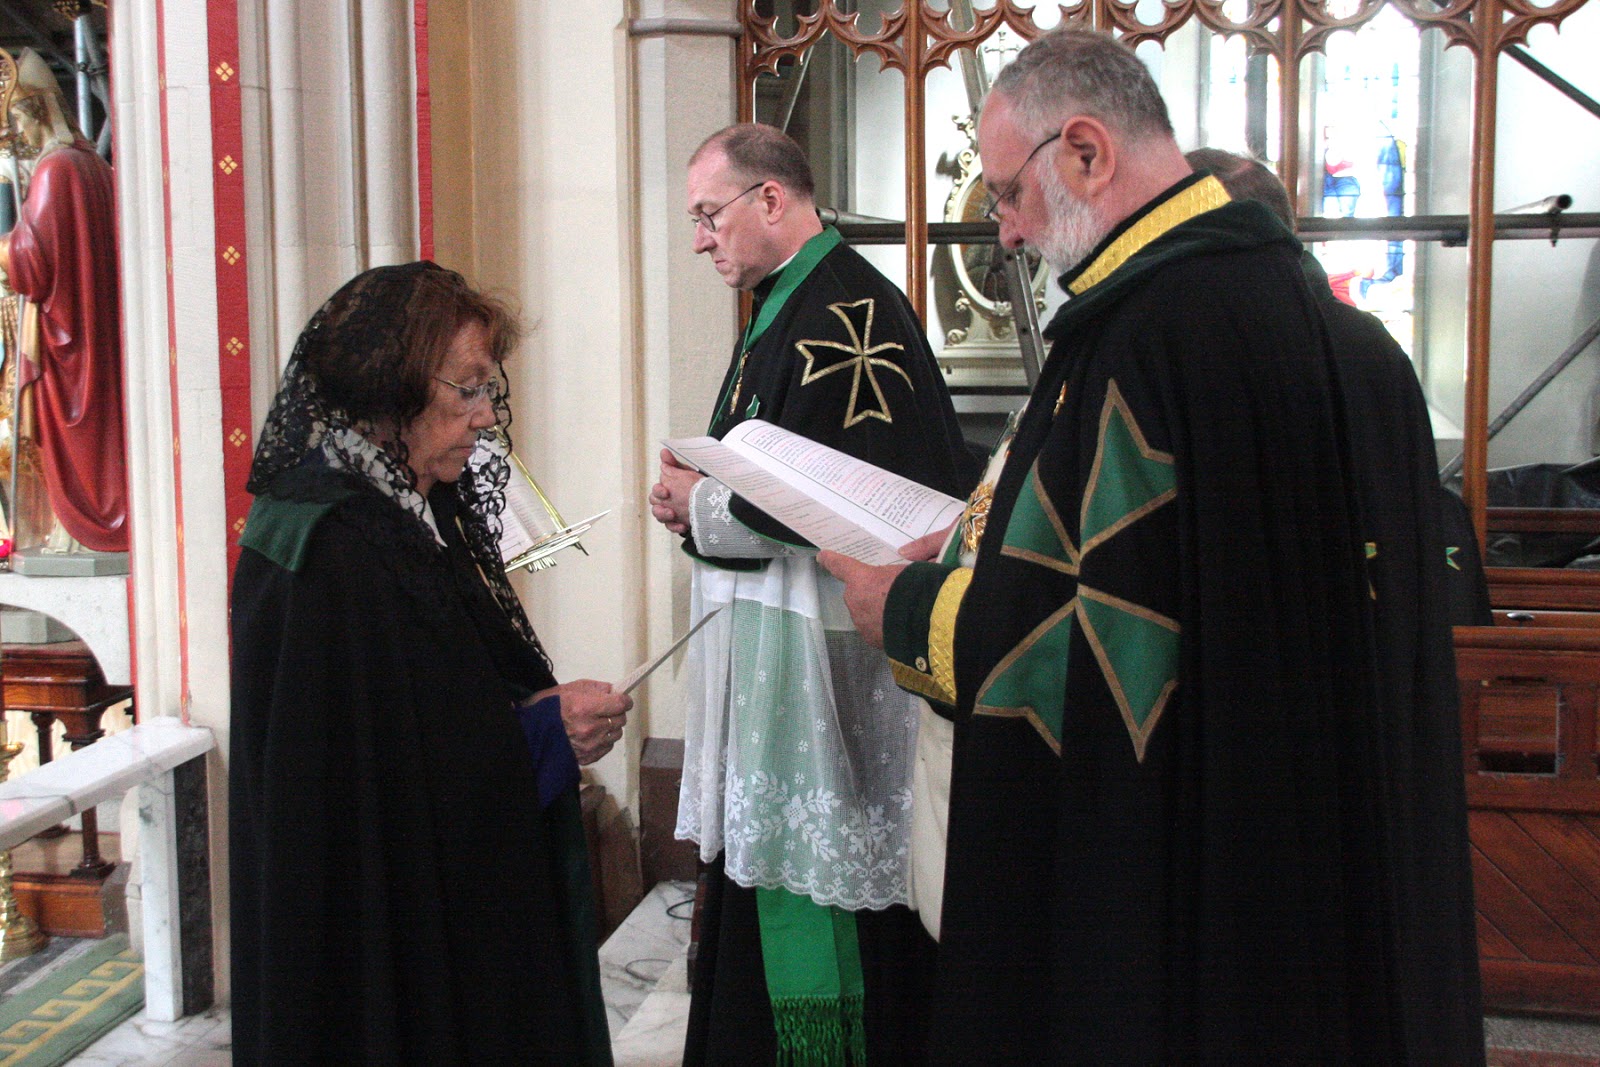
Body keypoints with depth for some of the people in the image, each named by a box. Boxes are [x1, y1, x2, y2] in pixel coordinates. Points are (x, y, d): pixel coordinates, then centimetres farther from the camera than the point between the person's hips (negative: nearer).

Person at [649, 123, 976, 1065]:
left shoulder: (849, 314, -16)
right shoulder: (784, 308, 16)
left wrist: (702, 504, -11)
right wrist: (698, 497, 4)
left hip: (825, 659, -10)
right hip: (767, 645, 10)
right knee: (762, 870, 16)